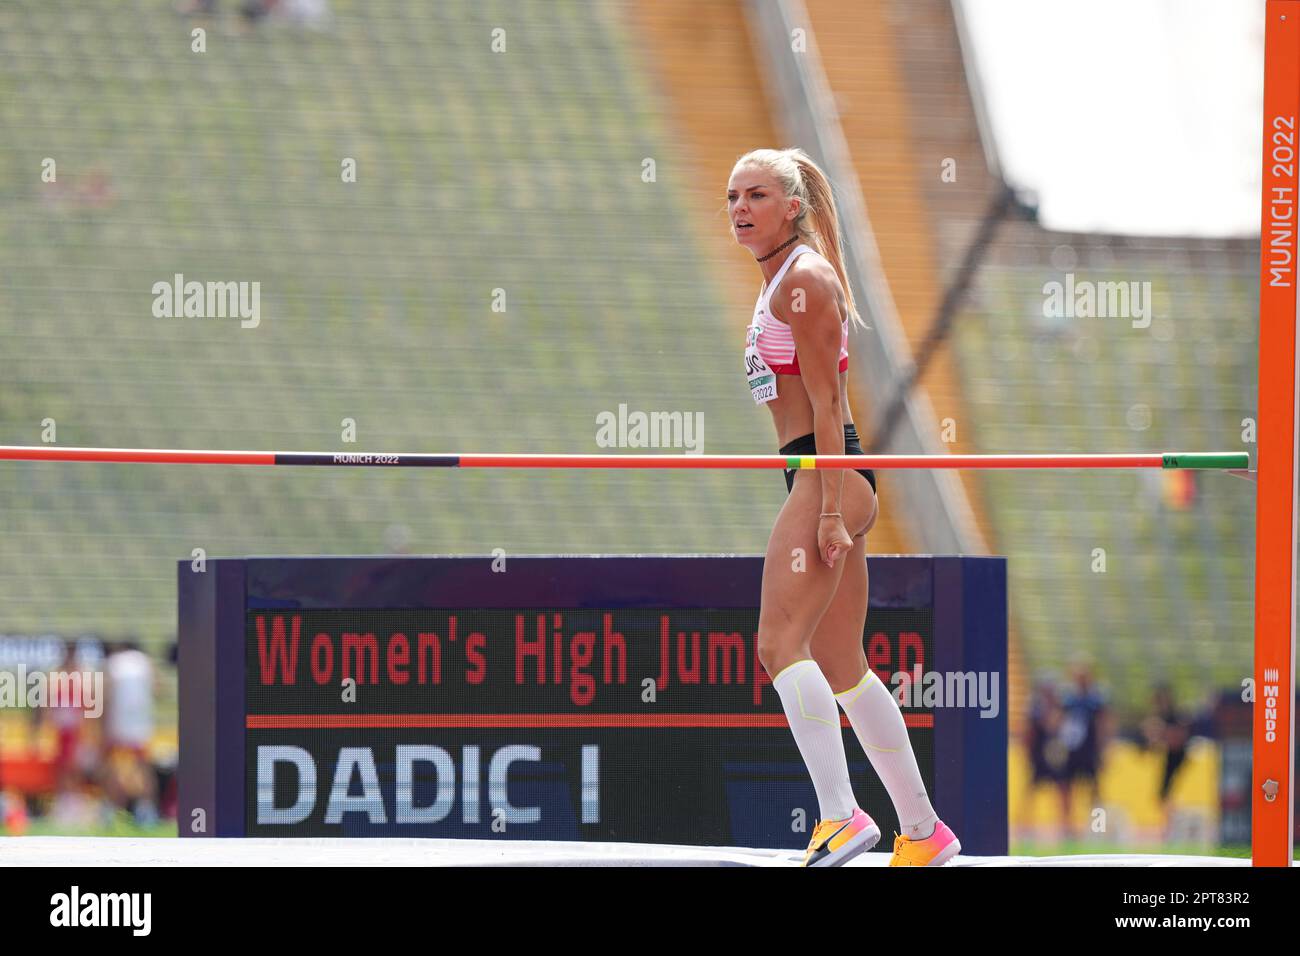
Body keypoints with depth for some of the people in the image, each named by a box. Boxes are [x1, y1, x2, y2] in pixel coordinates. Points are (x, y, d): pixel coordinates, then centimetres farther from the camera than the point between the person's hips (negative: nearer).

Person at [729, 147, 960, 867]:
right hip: (818, 481, 10)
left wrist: (829, 511, -20)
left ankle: (840, 816, -27)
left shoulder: (804, 280, -10)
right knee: (841, 669, 12)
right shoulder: (779, 281, 19)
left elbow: (825, 402, -15)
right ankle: (922, 832, 16)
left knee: (781, 643, -19)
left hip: (829, 477, -10)